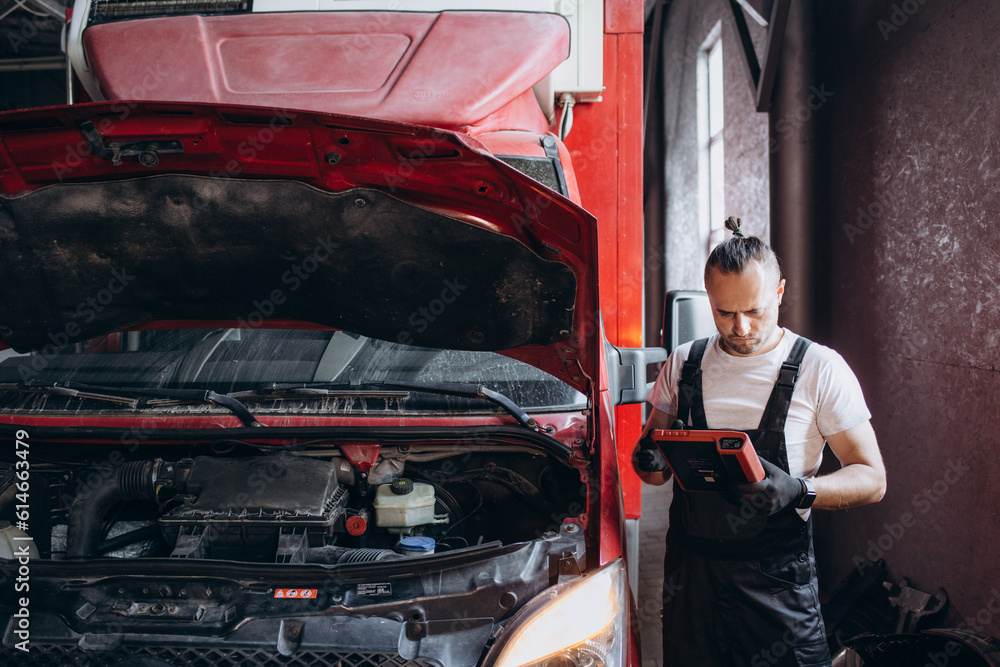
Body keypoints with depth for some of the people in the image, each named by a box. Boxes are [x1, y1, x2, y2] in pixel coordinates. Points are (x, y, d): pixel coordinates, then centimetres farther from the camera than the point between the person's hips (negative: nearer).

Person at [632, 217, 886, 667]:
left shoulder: (820, 369, -4)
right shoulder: (684, 364, 8)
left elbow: (871, 478, -4)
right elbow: (656, 467, 15)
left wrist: (799, 491, -23)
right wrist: (650, 462, -10)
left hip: (776, 580, -3)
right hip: (690, 572, 3)